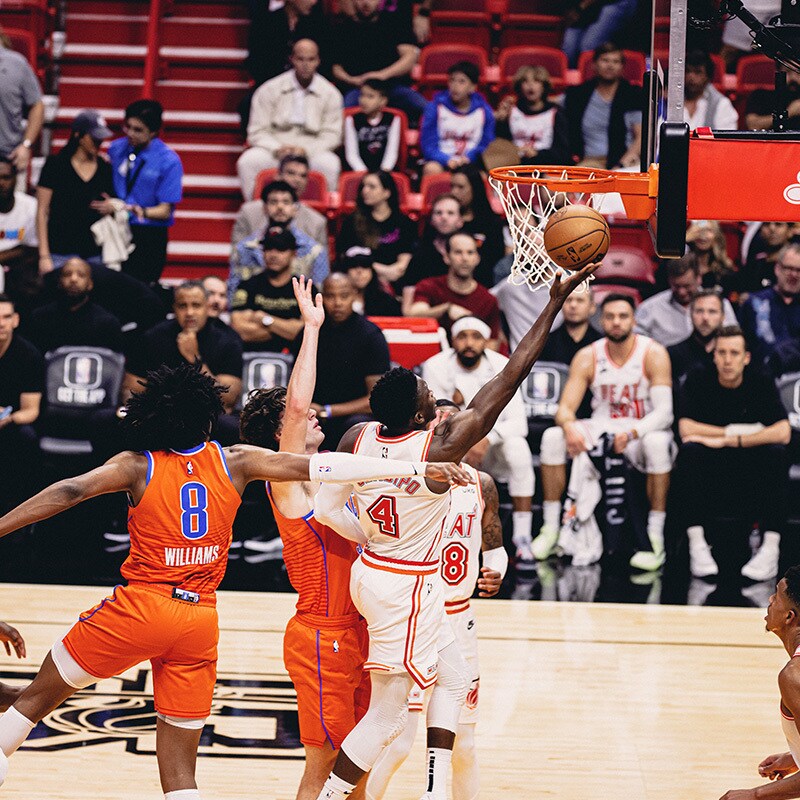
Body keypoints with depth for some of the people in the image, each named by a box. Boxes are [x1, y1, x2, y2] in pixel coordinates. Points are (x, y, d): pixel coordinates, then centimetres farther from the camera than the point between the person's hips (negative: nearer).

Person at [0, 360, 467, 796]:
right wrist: (418, 469, -1)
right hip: (200, 621, 3)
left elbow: (68, 493, -8)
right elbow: (315, 467, 0)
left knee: (43, 693, 15)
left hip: (139, 608, -2)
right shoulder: (235, 463, 5)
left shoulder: (137, 466, 1)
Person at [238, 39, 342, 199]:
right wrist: (277, 149, -18)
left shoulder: (330, 94, 5)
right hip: (274, 153, 0)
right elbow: (257, 132, 2)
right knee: (248, 162, -30)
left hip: (312, 152, 0)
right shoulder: (269, 90, 4)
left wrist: (306, 150, -16)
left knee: (330, 165, -34)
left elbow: (332, 135, 2)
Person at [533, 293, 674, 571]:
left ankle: (655, 536, -32)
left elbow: (664, 412, -20)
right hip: (601, 428, 3)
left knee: (658, 443, -37)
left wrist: (631, 433, -38)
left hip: (642, 431, -3)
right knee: (553, 437, -20)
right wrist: (569, 427, -32)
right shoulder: (587, 357, -3)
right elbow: (565, 407, -6)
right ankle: (550, 529, -10)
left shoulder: (653, 354, -12)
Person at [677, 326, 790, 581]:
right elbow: (686, 429, -16)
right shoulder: (697, 382, -3)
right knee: (690, 451, -29)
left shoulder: (761, 385, -4)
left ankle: (770, 550, -33)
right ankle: (697, 545, -31)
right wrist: (742, 431, -16)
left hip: (752, 470, 0)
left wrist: (728, 440, -24)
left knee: (777, 453, -28)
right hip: (710, 471, 0)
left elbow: (783, 433, -19)